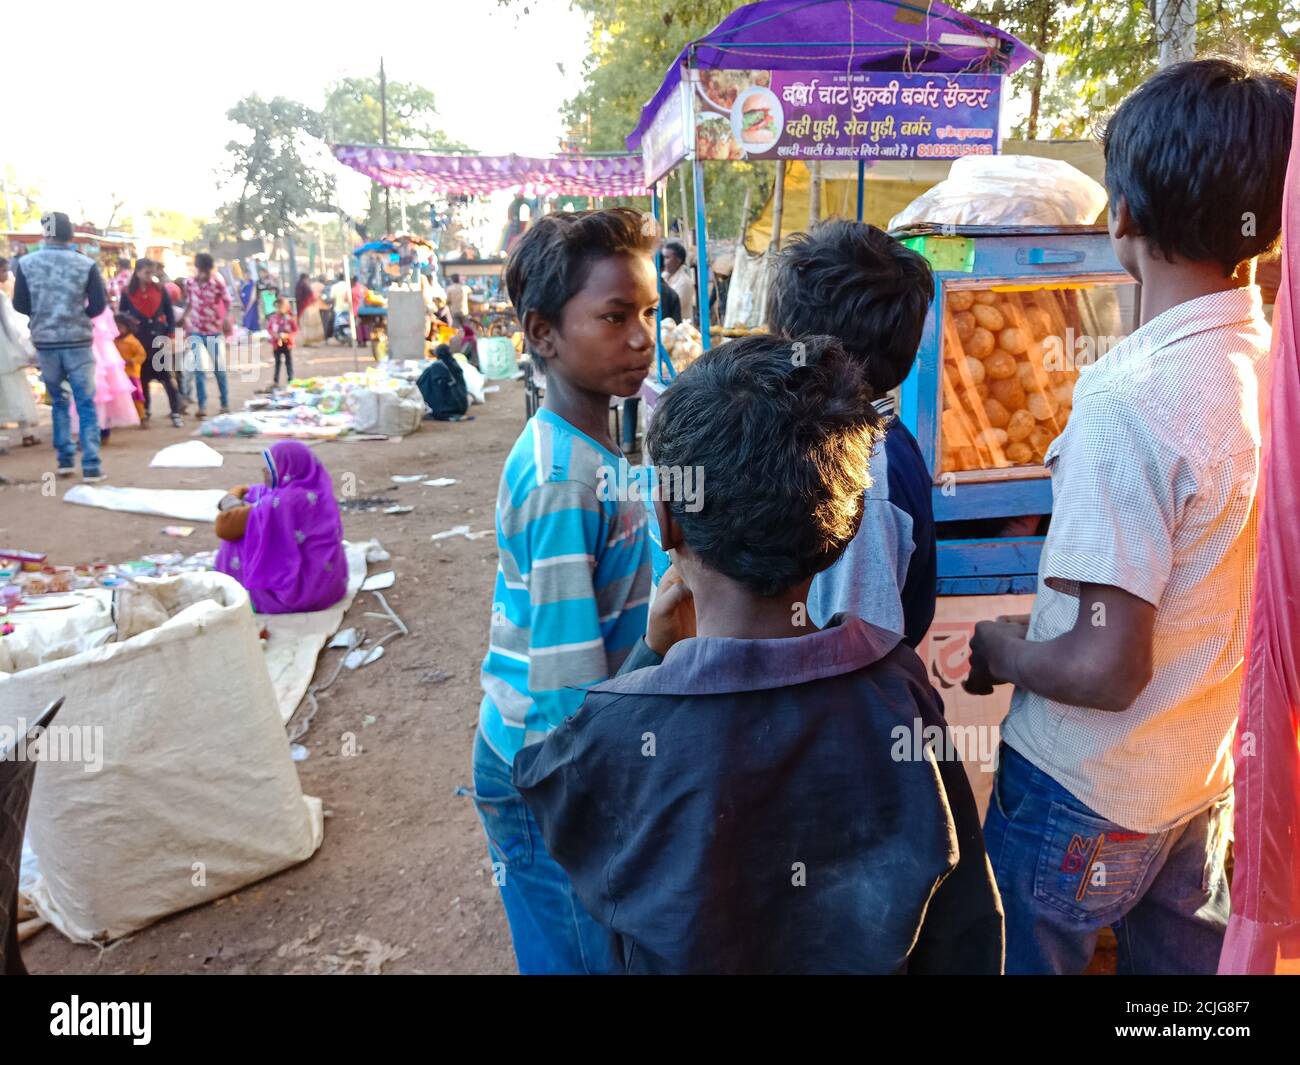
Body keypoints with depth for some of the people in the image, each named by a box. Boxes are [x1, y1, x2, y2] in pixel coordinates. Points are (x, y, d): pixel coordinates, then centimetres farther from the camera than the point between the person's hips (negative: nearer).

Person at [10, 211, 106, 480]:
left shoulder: (25, 263, -1)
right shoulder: (86, 264, -7)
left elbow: (19, 304, 3)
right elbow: (99, 304, -7)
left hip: (44, 342, 2)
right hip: (78, 341, -2)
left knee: (58, 401, 17)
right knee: (85, 403, 1)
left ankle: (65, 459, 18)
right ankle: (91, 465, -5)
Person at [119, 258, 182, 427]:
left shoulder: (160, 290, 2)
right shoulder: (128, 293, 0)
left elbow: (170, 314, 5)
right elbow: (121, 316, 9)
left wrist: (169, 336, -2)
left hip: (160, 339, 0)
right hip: (139, 342, 0)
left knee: (168, 377, -2)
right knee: (142, 378, 8)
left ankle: (176, 413, 0)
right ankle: (144, 412, 19)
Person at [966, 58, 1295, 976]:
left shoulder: (1130, 397, -29)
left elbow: (1106, 669, -27)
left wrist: (1004, 652, -9)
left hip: (1090, 794, -7)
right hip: (1211, 772, 7)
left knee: (1026, 958, 16)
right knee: (1186, 955, 25)